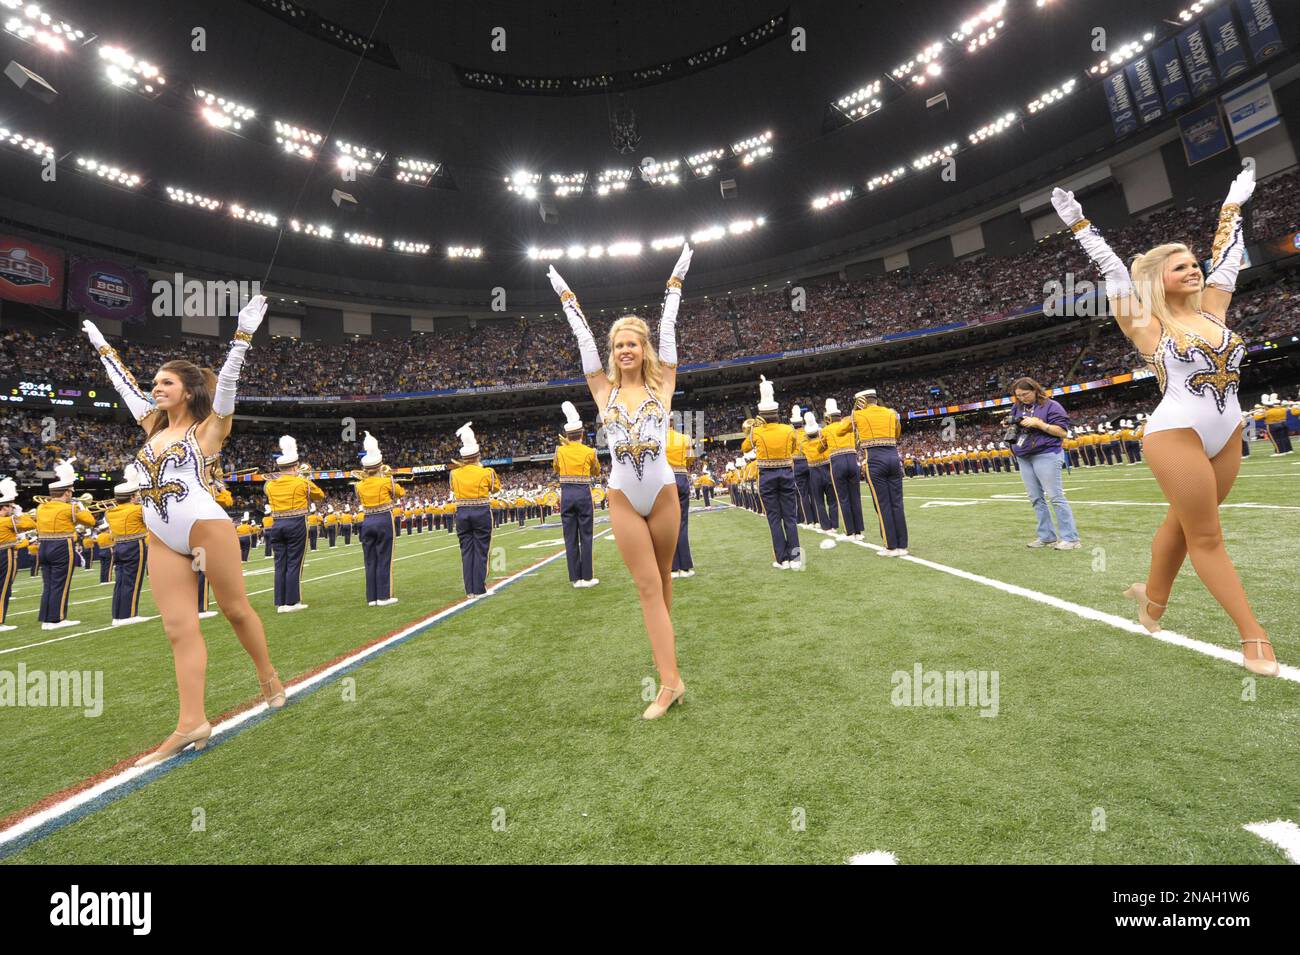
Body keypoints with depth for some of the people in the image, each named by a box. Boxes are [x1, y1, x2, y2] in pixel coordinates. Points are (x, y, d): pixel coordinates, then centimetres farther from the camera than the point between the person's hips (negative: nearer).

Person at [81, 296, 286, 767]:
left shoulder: (206, 428, 1)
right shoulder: (154, 427, 18)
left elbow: (226, 381, -7)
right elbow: (125, 384, 30)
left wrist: (243, 333, -12)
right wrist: (102, 348, 38)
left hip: (207, 528, -6)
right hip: (163, 542, 6)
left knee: (236, 609, 2)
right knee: (180, 628, 0)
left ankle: (269, 679, 20)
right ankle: (192, 722, -1)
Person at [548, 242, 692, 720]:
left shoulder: (662, 384, 3)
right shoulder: (605, 390, 4)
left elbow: (667, 334, 6)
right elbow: (584, 340, 10)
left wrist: (674, 285, 12)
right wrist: (568, 300, 18)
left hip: (663, 495, 0)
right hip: (623, 500, 0)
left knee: (662, 578, 15)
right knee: (647, 586, 0)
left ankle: (661, 638, 38)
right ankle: (670, 680, 4)